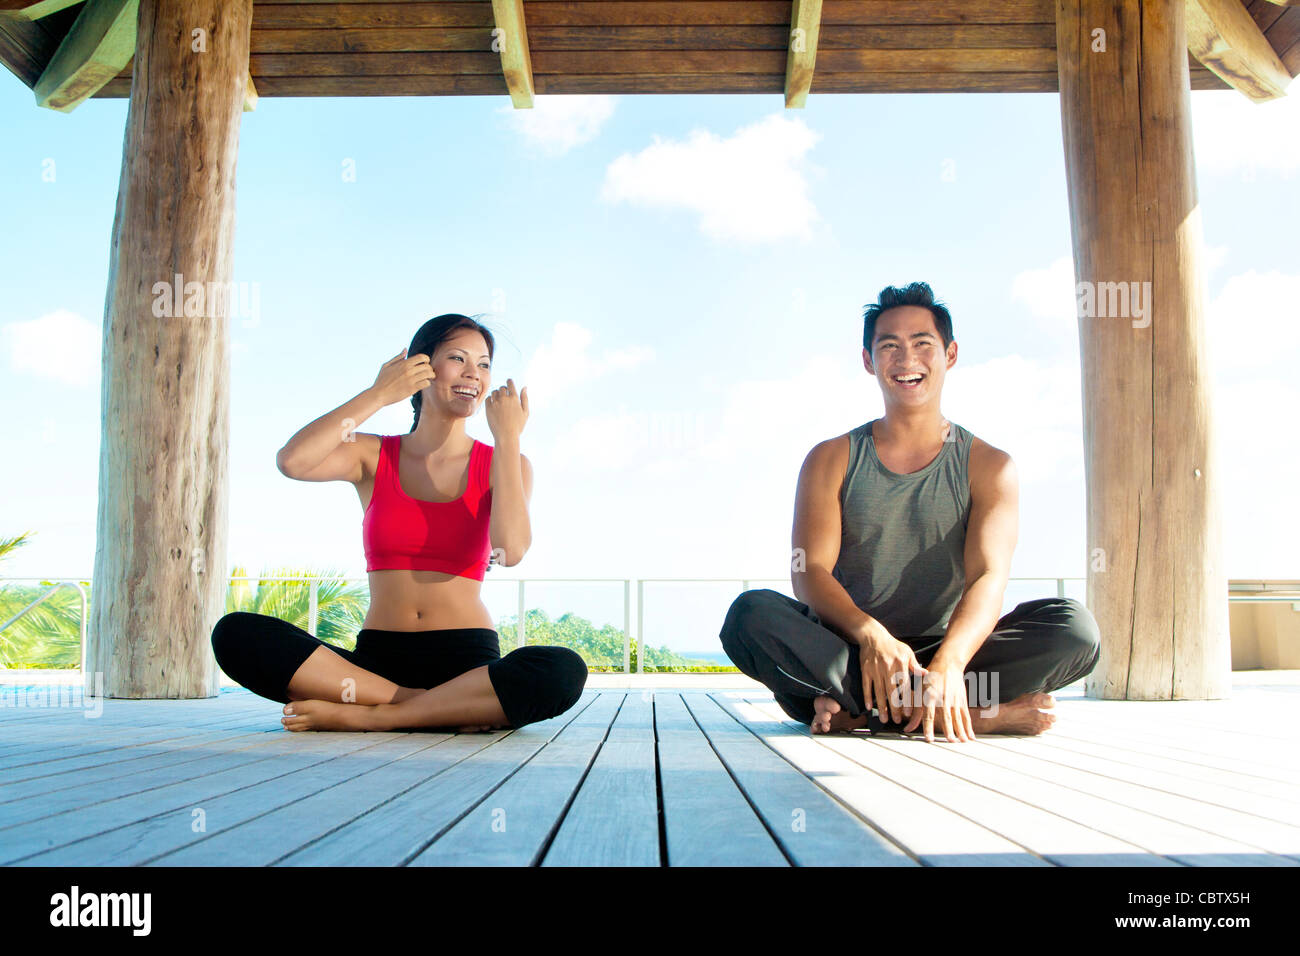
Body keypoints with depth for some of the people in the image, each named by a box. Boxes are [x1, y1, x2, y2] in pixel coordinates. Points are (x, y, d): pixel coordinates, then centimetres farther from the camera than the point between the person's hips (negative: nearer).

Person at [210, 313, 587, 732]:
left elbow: (510, 550, -13)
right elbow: (292, 461, -12)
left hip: (467, 662, -1)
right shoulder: (373, 456, 10)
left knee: (564, 671, -34)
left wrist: (507, 437, -7)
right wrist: (377, 395, -5)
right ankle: (449, 708, -22)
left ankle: (361, 716, -24)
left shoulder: (503, 465, 8)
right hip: (377, 659, 2)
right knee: (235, 634, -23)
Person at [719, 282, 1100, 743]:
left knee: (1075, 627, -24)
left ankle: (858, 710, -27)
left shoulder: (989, 466, 5)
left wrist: (948, 664, -32)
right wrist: (870, 635, -28)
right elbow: (809, 571, -6)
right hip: (849, 650, 0)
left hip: (947, 649, 0)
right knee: (750, 615, -28)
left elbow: (988, 576, -10)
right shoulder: (831, 460, 7)